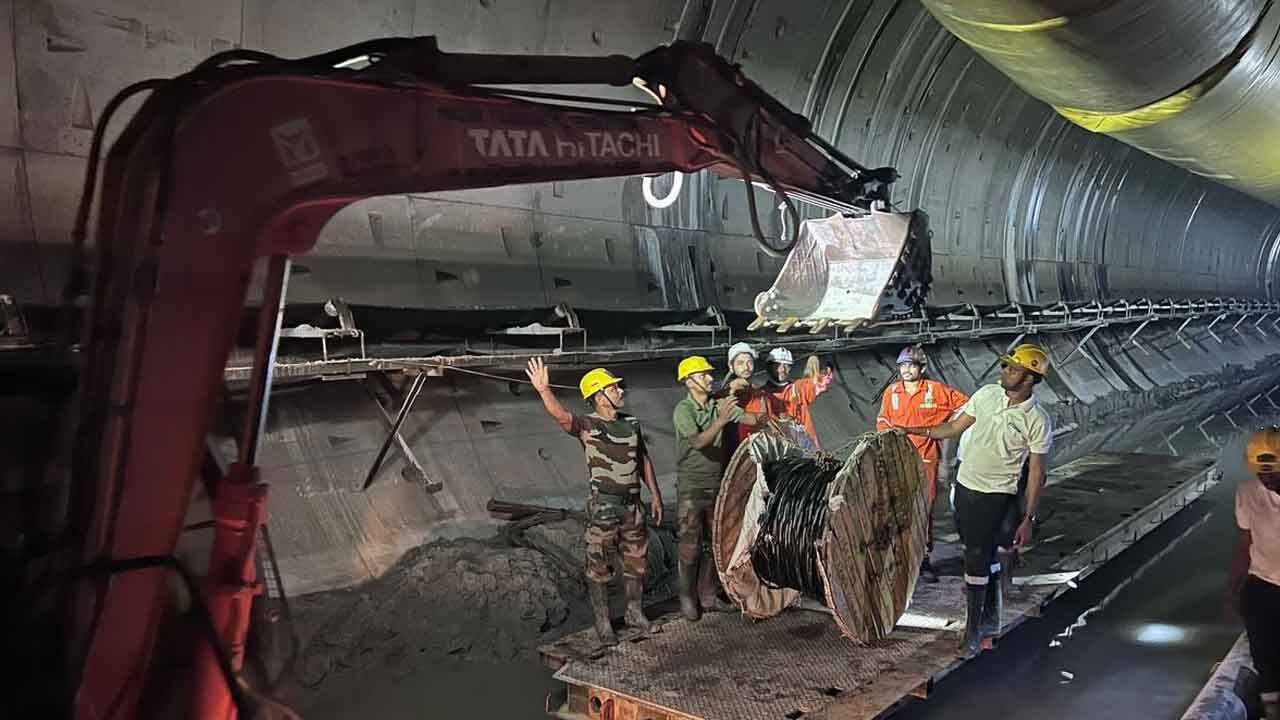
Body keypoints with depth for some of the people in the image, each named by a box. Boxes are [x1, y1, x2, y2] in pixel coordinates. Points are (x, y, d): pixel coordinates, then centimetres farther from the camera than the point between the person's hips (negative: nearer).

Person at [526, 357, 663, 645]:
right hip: (603, 506, -5)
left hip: (632, 504, 6)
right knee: (599, 567, 4)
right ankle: (602, 621, 20)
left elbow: (644, 460, 16)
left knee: (636, 561, 16)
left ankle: (634, 612, 34)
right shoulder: (587, 426, -12)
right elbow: (561, 416, -33)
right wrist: (544, 391, -51)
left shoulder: (632, 423, 7)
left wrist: (655, 495, 14)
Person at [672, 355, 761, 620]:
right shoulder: (683, 410, -14)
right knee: (690, 544, -1)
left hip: (717, 484, 6)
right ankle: (687, 598, 12)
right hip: (691, 486, -6)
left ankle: (708, 596, 23)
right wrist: (721, 421, -43)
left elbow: (748, 418, -9)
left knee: (713, 542, 12)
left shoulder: (719, 404, 2)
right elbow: (698, 442, -29)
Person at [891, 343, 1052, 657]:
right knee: (985, 556, 18)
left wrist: (1028, 519, -9)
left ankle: (973, 631, 9)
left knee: (977, 560, -5)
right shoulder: (987, 394, -1)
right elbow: (955, 427, 9)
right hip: (964, 486, 5)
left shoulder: (1038, 421, -14)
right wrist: (914, 430, 3)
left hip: (995, 496, -5)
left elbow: (1036, 472, -9)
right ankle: (991, 619, 34)